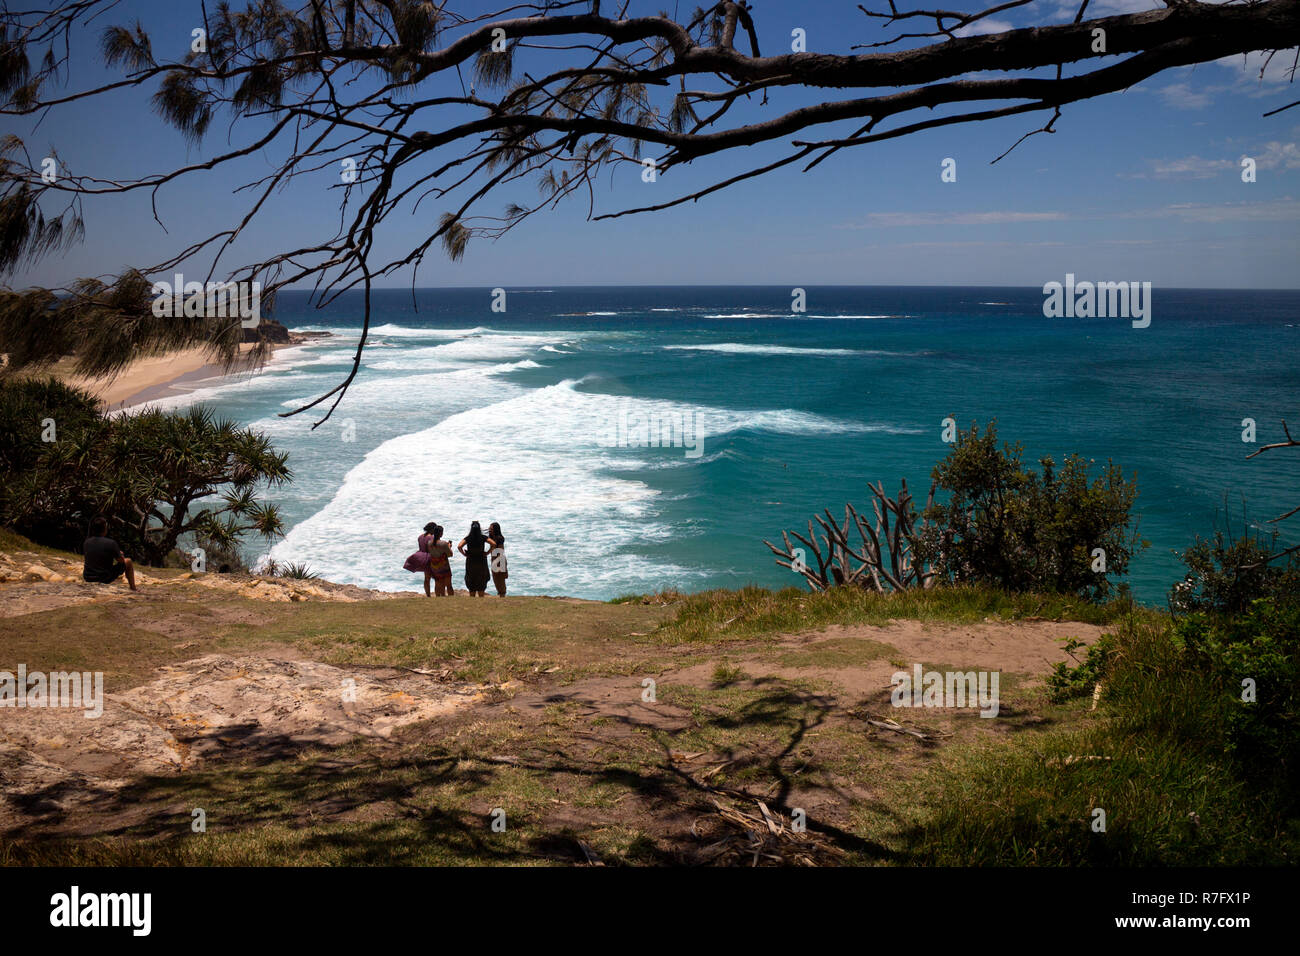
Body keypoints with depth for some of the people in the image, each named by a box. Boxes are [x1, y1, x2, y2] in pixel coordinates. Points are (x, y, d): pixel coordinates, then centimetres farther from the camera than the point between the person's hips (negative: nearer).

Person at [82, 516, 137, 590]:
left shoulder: (87, 542, -4)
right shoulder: (111, 543, -19)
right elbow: (121, 561, -8)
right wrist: (120, 554, 17)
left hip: (88, 578, 5)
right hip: (106, 580, -5)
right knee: (128, 561, 14)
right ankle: (133, 587, 24)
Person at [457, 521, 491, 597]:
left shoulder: (467, 538, -7)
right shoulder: (483, 538, -6)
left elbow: (459, 546, -20)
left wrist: (464, 554, -6)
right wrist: (487, 552, -6)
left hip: (471, 563, 0)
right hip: (481, 562, 0)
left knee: (471, 583, 11)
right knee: (481, 583, 11)